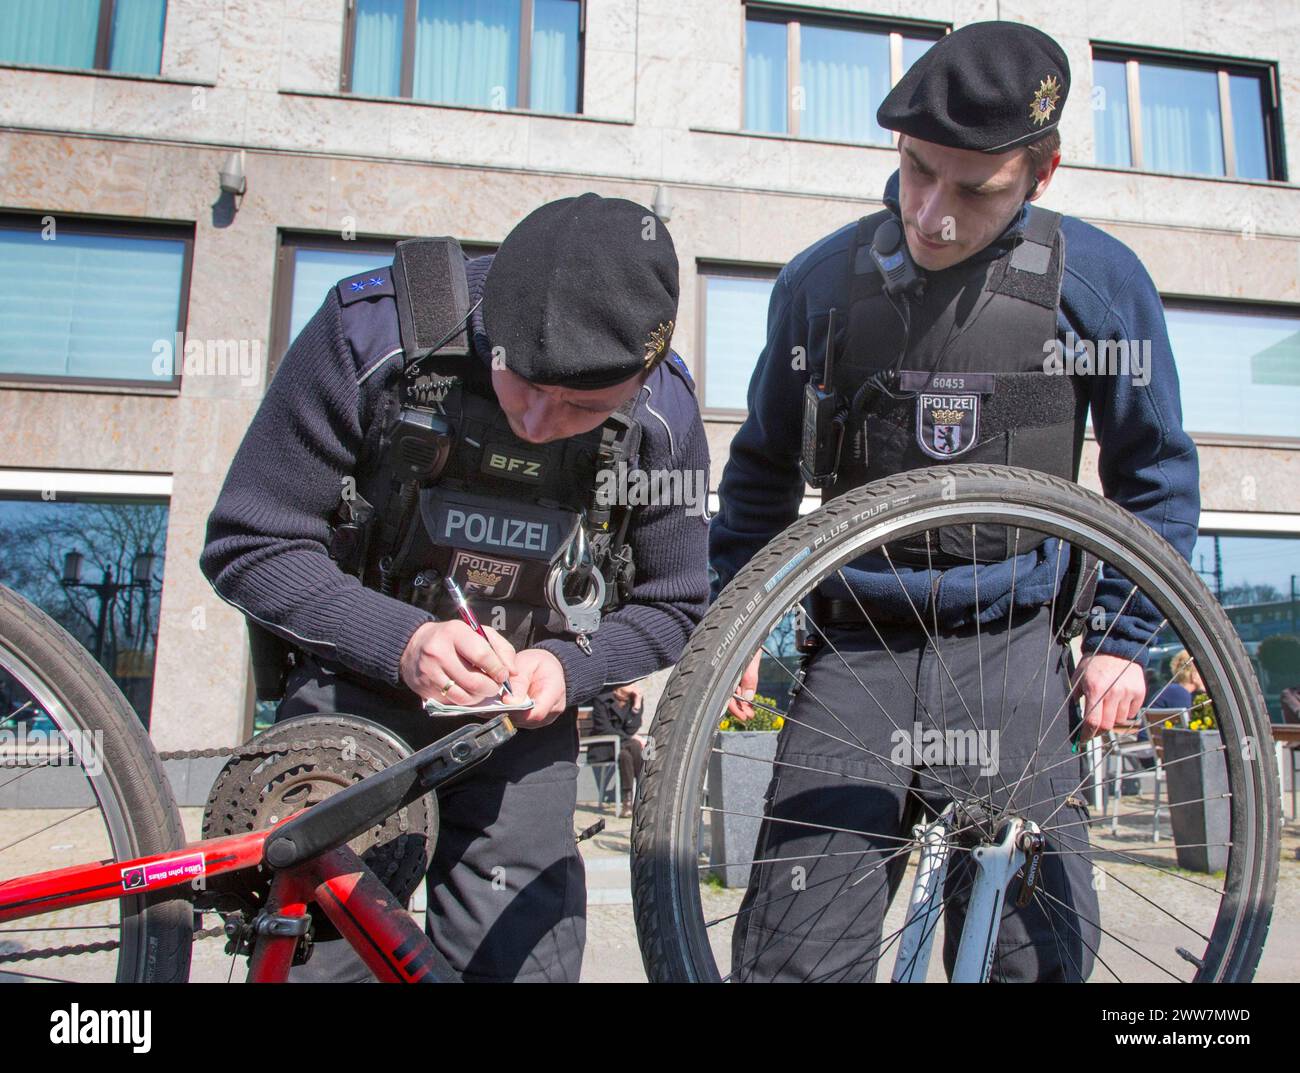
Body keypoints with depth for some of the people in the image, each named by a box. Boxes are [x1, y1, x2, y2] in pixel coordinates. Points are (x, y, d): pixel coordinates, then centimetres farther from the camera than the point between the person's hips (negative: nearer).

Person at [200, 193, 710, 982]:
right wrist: (401, 641, -28)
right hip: (356, 695, -1)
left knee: (522, 958, 3)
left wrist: (567, 666, -20)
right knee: (319, 953, -5)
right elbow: (248, 547, -13)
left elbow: (673, 607, 0)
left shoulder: (665, 415, -14)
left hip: (525, 716, 2)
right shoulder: (371, 334, -21)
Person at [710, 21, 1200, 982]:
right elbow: (764, 466, 13)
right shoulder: (821, 280, 3)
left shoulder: (1098, 280, 1)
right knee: (795, 956, -3)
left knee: (1039, 951, 5)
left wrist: (1122, 637, 4)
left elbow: (1157, 474, 11)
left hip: (1013, 657, 0)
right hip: (853, 655, 1)